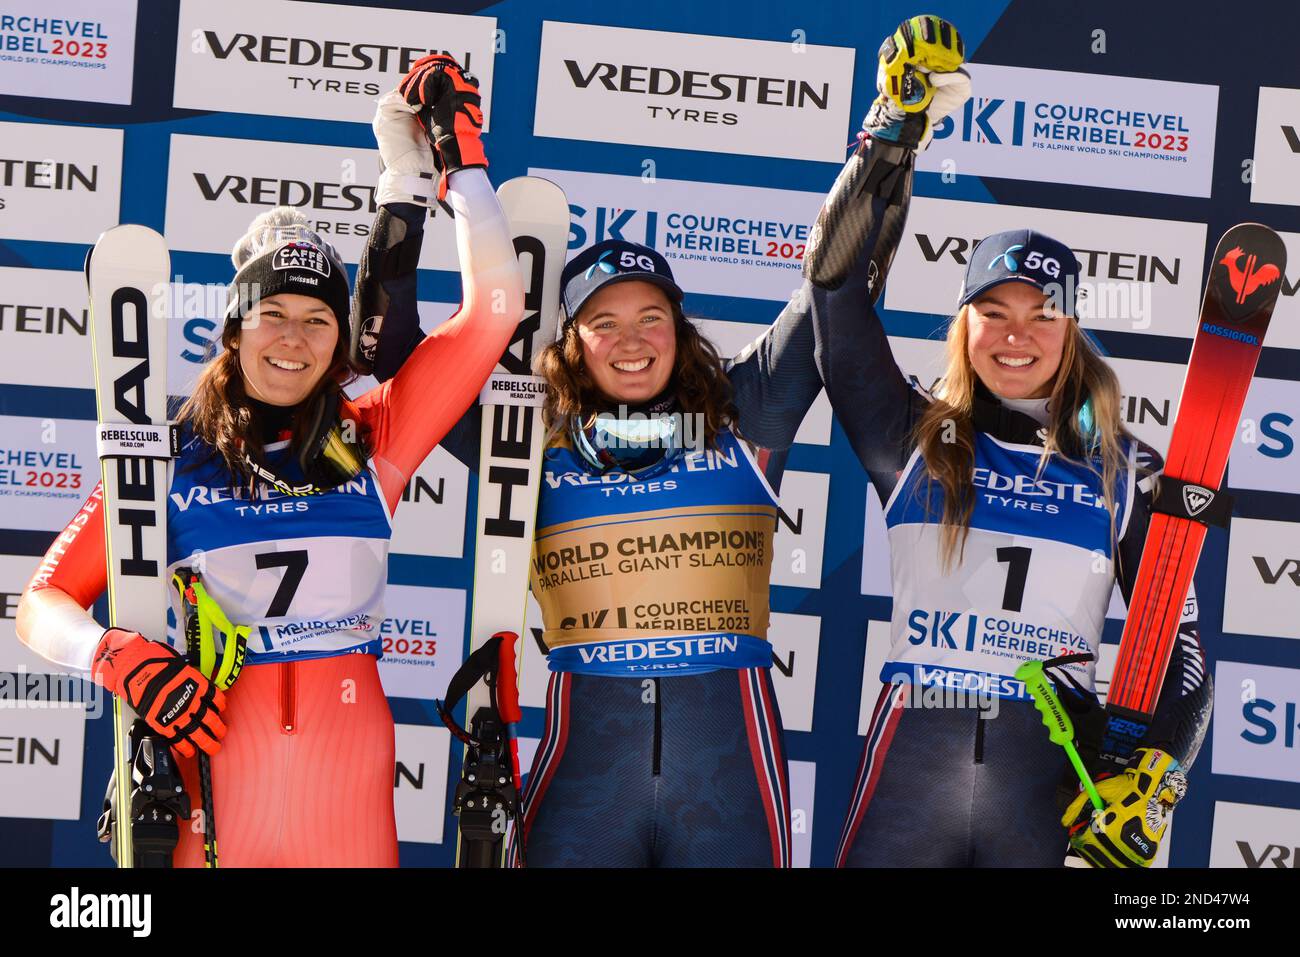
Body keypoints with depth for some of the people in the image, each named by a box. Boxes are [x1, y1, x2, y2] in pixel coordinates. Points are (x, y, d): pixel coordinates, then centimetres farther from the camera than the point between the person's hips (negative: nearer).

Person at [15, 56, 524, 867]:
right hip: (210, 765, -1)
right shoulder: (170, 458, 1)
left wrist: (459, 161, 2)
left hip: (348, 780, 1)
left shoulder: (371, 439, 4)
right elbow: (44, 602, 4)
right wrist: (116, 656, -15)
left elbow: (493, 311, 1)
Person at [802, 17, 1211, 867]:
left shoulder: (1126, 471, 7)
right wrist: (899, 126, -6)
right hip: (912, 762, 0)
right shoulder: (914, 441, 5)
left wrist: (1155, 780, -7)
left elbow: (1179, 640, 8)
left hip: (1054, 771, 0)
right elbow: (839, 286, -3)